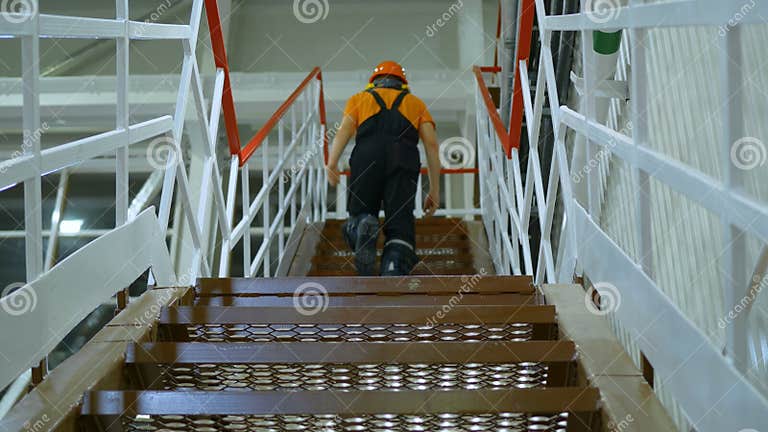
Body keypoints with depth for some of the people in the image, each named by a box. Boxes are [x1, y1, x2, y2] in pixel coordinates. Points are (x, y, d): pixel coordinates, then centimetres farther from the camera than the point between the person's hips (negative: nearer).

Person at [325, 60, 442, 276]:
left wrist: (332, 162, -3)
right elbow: (432, 143, 17)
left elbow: (345, 128, 8)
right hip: (404, 159, 0)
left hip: (366, 156, 0)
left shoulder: (359, 98, 29)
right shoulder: (415, 102, 31)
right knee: (399, 227, 0)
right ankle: (394, 270, -27)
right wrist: (435, 190, 16)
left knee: (359, 217, 13)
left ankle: (363, 226, -23)